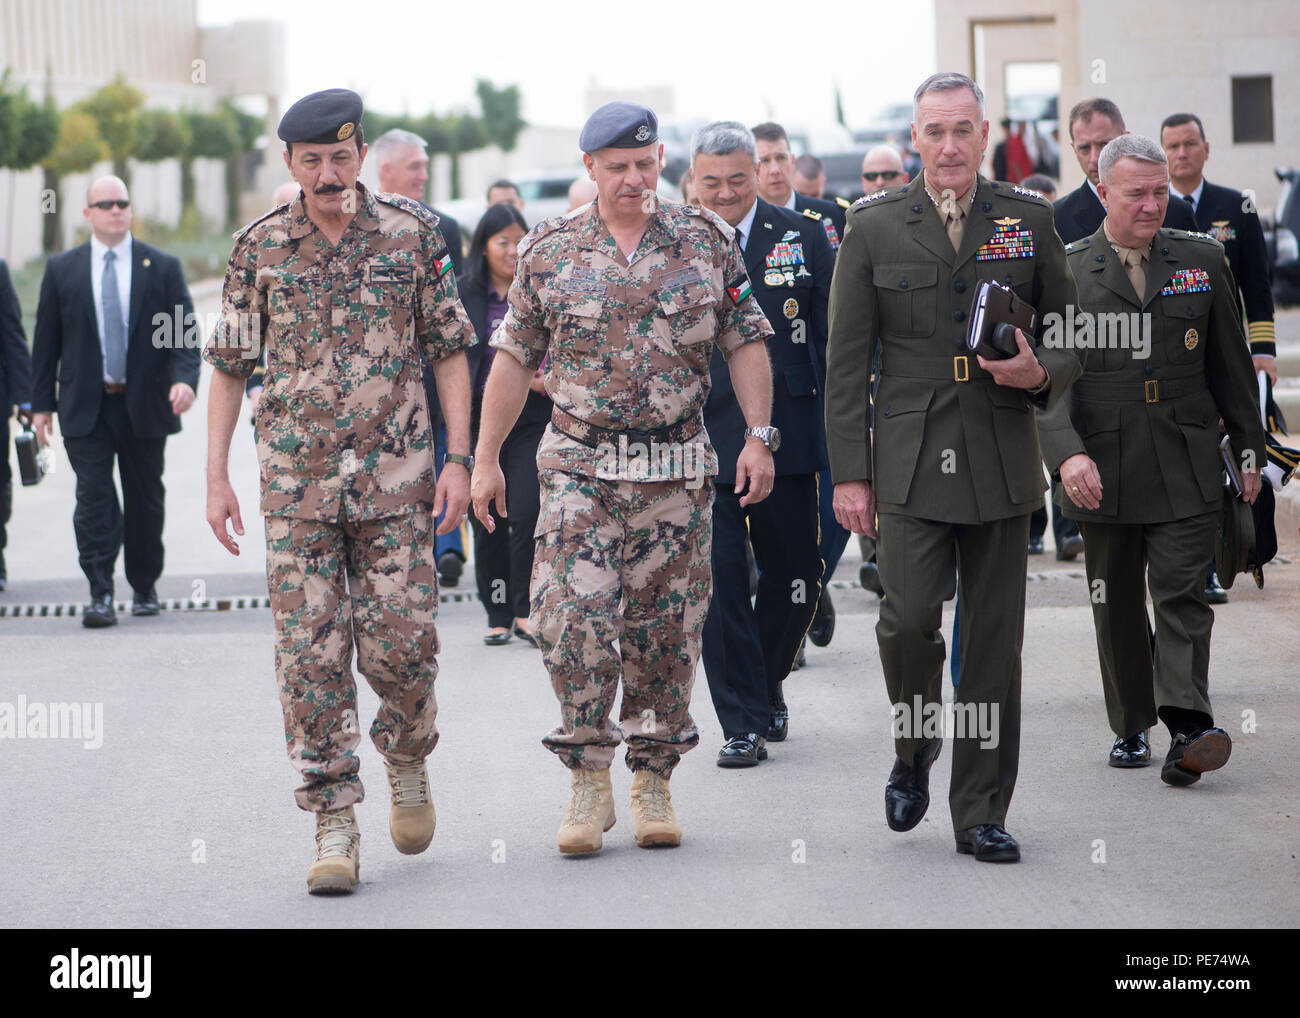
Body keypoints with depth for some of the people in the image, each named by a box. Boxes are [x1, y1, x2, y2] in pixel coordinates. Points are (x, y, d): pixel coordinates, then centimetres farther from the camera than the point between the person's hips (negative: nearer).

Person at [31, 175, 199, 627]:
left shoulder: (163, 267, 4)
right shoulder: (62, 270, 6)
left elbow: (185, 333, -1)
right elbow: (46, 340, 8)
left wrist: (185, 378, -20)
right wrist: (41, 403, 3)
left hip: (144, 405, 1)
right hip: (85, 407, 0)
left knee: (146, 500, 9)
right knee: (94, 498, -9)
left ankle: (145, 588, 24)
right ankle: (100, 595, -10)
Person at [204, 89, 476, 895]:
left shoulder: (413, 233, 1)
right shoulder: (260, 248, 3)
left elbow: (450, 350, 5)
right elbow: (230, 366, 8)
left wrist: (459, 457, -3)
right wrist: (217, 476, 3)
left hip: (397, 475, -1)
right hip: (297, 480, 1)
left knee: (400, 645, -3)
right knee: (312, 656, -3)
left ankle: (408, 758, 28)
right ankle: (335, 826, 3)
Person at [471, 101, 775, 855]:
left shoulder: (707, 241, 4)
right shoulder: (550, 250, 3)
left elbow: (747, 343, 7)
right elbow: (514, 360, 8)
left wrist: (759, 436, -2)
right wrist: (485, 459, 6)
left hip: (678, 469, 1)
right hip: (582, 465, -1)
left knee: (666, 629, 4)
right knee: (573, 613, -14)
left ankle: (654, 781, 17)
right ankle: (589, 780, -2)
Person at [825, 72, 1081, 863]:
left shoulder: (1031, 220, 7)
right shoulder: (874, 226, 3)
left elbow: (1075, 338, 13)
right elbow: (847, 361, 3)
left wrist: (1042, 374, -10)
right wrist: (849, 471, -3)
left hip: (1001, 463, 2)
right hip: (910, 462, -1)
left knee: (995, 642, 2)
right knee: (909, 618, -15)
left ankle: (981, 815, 12)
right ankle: (914, 752, 15)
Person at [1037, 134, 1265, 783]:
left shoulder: (1203, 261, 7)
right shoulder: (1064, 273, 0)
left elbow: (1230, 365, 14)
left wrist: (1249, 448, 14)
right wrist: (1067, 452, -21)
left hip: (1185, 468, 0)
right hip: (1103, 473, 0)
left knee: (1182, 594, -10)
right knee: (1117, 607, 8)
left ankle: (1188, 728, -17)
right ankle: (1131, 727, 19)